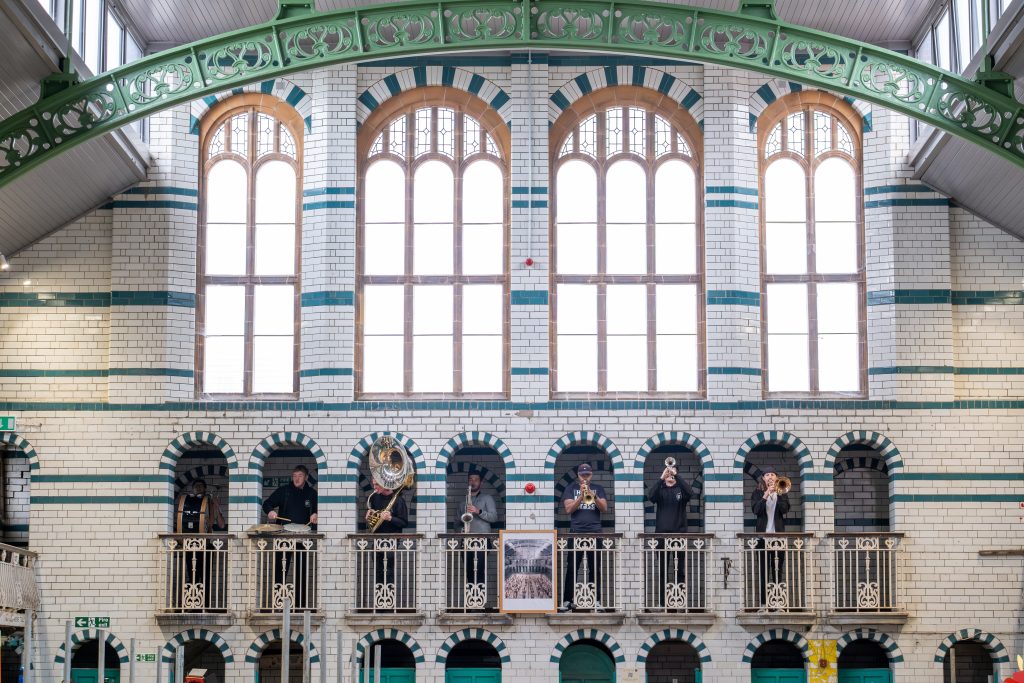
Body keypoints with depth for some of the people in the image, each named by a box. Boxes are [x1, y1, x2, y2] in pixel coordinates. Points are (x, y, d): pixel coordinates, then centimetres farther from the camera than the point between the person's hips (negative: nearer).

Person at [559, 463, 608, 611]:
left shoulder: (598, 489, 12)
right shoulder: (571, 489, 9)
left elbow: (604, 508, 1)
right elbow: (568, 509, -3)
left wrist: (594, 496, -15)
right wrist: (581, 495, -14)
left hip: (594, 532, 1)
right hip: (576, 532, -1)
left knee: (595, 568, 2)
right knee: (572, 568, -3)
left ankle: (596, 600, 5)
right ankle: (567, 601, -1)